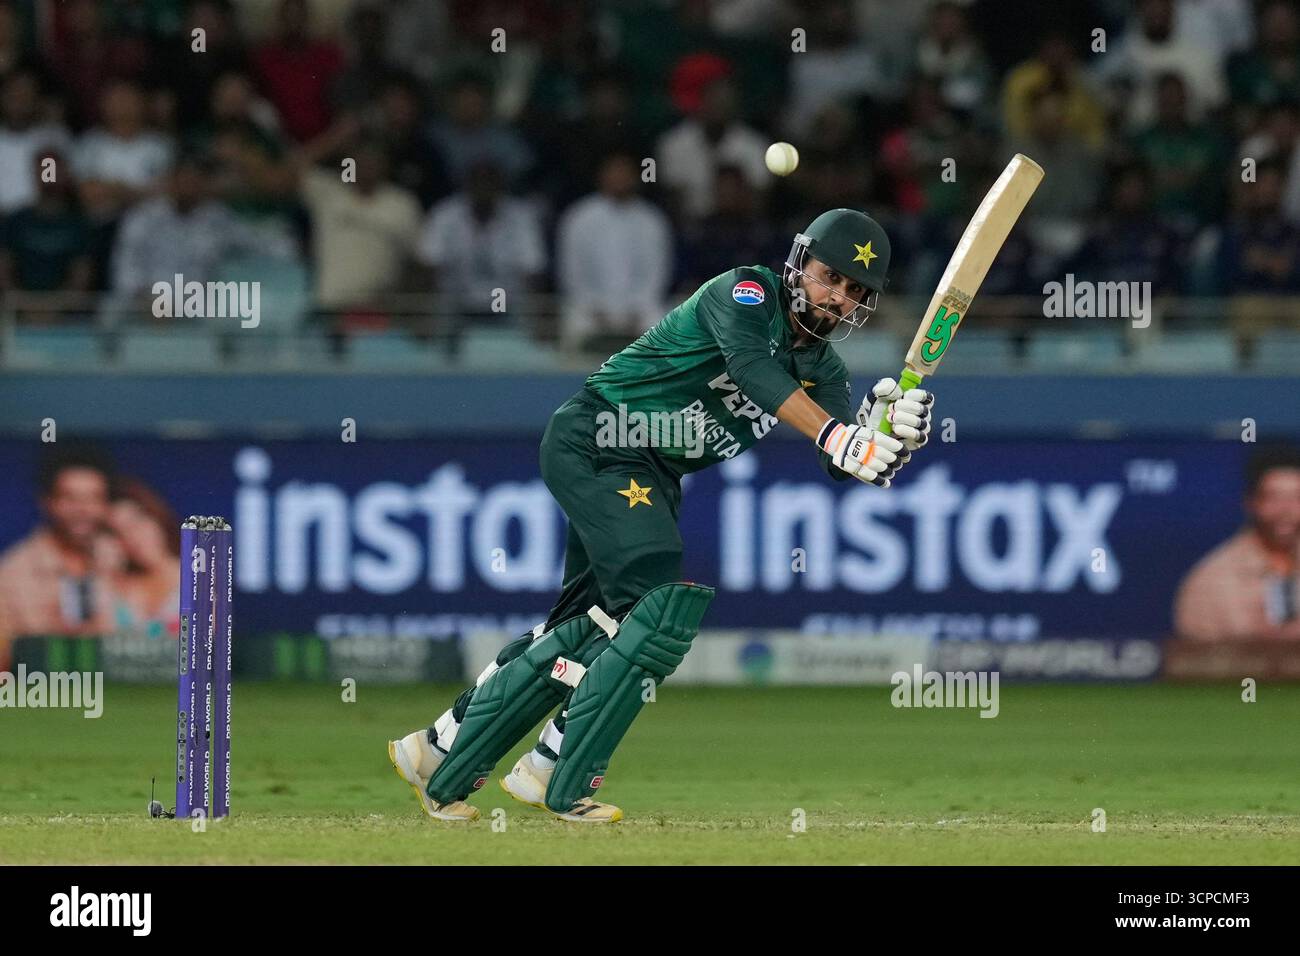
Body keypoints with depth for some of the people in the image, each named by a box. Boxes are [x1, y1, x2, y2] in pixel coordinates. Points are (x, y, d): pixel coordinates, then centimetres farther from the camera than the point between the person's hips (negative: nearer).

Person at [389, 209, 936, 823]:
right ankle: (565, 789, -18)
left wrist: (887, 425, -27)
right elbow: (751, 367, -33)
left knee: (590, 628, 11)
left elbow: (843, 465, -5)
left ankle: (441, 754, 22)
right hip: (591, 443, -9)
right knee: (669, 606, -20)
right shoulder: (745, 292, -12)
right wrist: (837, 436, -45)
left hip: (653, 479, 9)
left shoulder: (823, 370, 9)